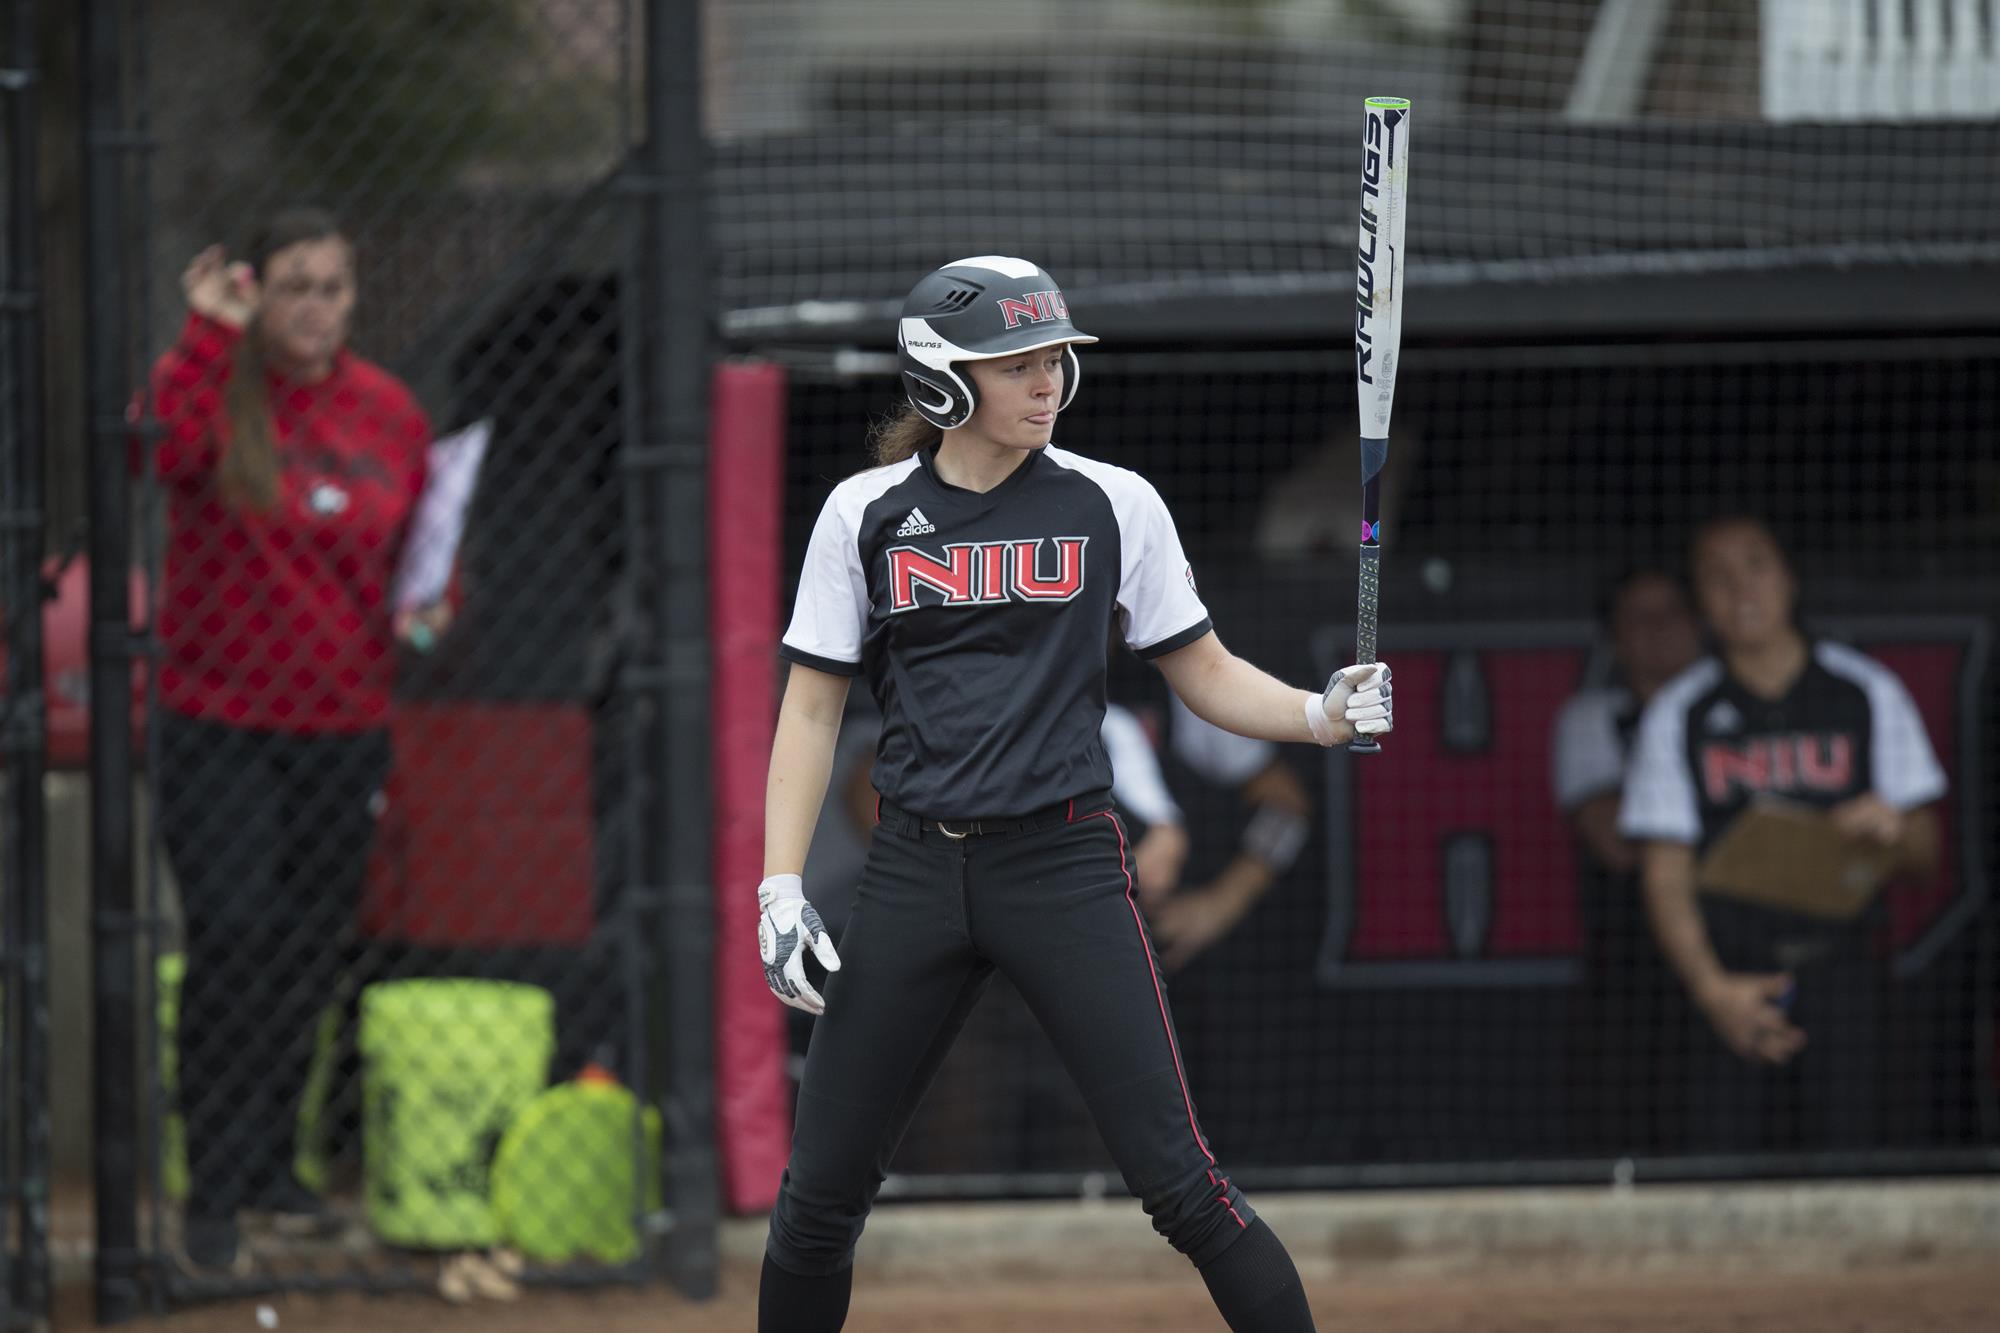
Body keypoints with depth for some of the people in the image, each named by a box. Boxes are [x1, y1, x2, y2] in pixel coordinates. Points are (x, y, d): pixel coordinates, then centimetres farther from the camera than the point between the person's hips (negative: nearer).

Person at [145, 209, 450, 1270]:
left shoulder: (389, 412, 5)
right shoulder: (210, 385, -8)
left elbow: (424, 546, 18)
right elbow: (161, 453, -32)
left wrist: (425, 612, -2)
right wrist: (209, 338, -38)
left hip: (343, 729, 4)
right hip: (218, 726, -4)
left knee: (310, 957, 11)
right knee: (234, 940, -13)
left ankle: (271, 1162, 27)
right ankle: (215, 1190, -7)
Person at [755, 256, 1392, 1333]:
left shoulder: (1111, 505, 3)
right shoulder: (866, 513, 4)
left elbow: (1204, 675, 7)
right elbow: (812, 707, 6)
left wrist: (1320, 715, -12)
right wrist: (780, 885, -3)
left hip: (1067, 867, -1)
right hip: (915, 871, 1)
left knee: (1179, 1181, -10)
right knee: (821, 1189, 1)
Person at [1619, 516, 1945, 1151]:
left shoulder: (1868, 693, 10)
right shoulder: (1678, 713, 8)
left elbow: (1926, 849, 12)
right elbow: (1665, 877, 3)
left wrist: (1896, 831, -14)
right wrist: (1712, 989, -14)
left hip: (1841, 974, 0)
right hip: (1730, 975, 0)